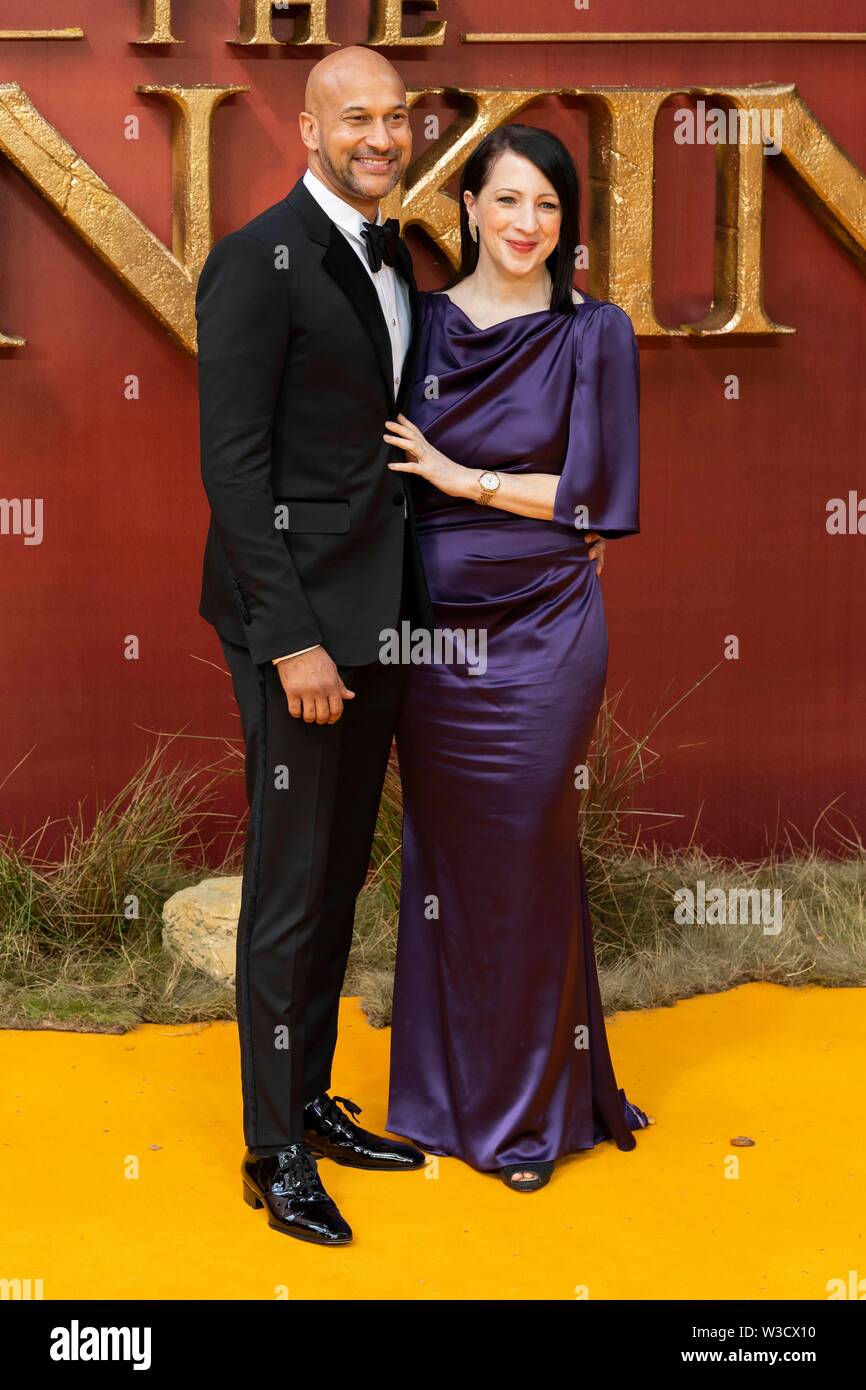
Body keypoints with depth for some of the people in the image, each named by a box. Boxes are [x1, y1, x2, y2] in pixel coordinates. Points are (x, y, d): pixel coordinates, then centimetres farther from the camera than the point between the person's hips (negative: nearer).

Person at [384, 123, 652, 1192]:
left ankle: (532, 1105, 21)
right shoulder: (421, 322, 7)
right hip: (432, 626, 3)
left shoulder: (594, 334, -1)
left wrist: (463, 477, -10)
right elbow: (389, 471, 9)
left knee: (524, 856, 3)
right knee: (440, 853, 9)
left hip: (541, 632, -3)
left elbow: (593, 493, -6)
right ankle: (445, 1090, 26)